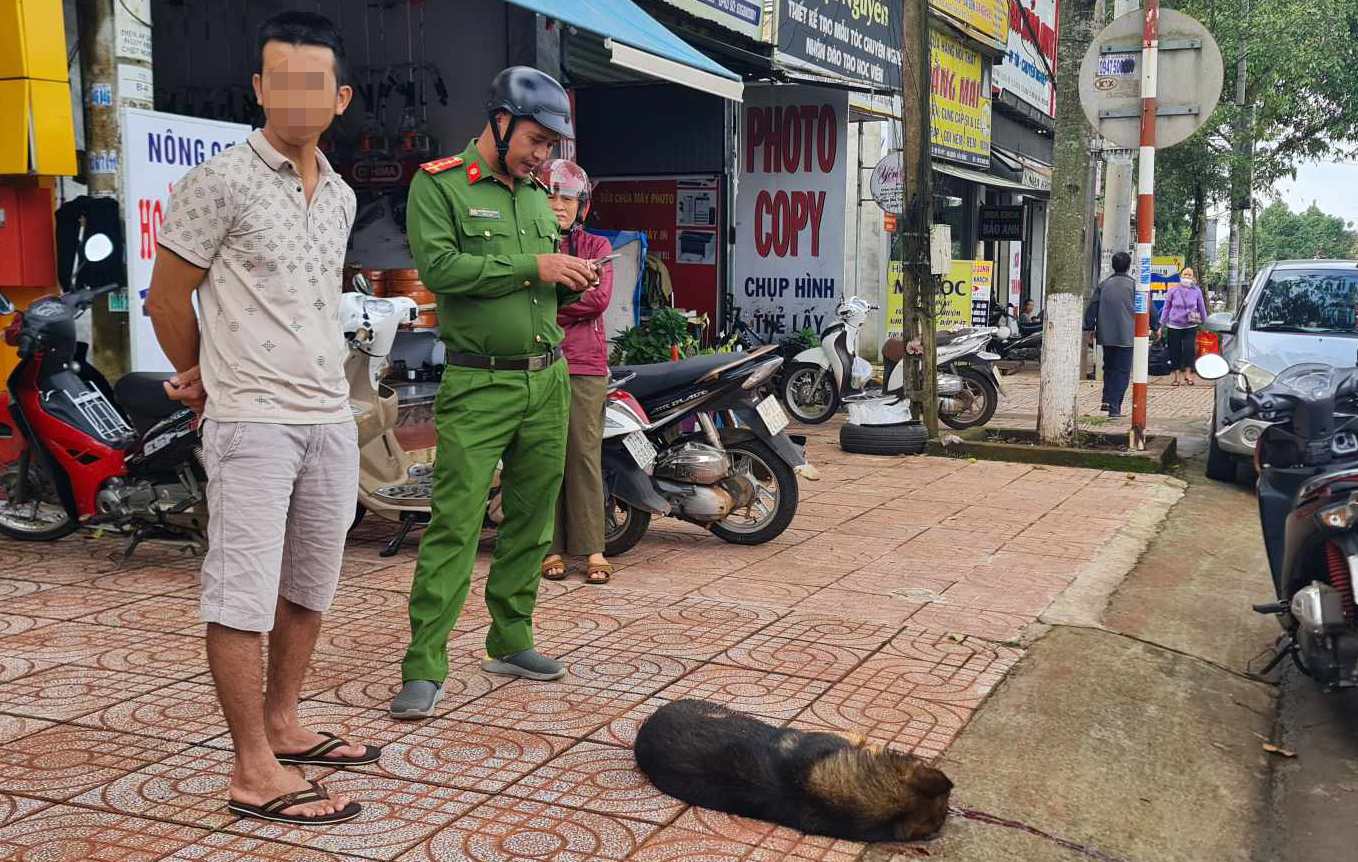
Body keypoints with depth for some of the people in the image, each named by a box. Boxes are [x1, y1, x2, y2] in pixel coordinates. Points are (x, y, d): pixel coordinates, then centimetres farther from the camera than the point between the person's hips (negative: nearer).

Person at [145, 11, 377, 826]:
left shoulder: (341, 197, 12)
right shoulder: (220, 181, -8)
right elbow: (168, 296, -3)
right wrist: (207, 384, 10)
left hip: (332, 418, 7)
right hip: (252, 422, -7)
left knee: (309, 588, 14)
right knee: (244, 595, -4)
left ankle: (282, 725, 30)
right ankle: (255, 772, 2)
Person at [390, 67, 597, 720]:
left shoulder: (537, 197, 17)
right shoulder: (438, 184, -3)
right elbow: (438, 267, -18)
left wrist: (573, 281, 2)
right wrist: (532, 266, -17)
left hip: (550, 381, 7)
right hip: (478, 387, -7)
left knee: (531, 518, 11)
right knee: (455, 524, -9)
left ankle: (509, 642, 24)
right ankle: (424, 667, -5)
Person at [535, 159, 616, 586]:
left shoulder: (597, 246, 12)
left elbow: (599, 298, -5)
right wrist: (573, 290, -12)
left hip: (585, 366, 0)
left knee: (584, 456, 0)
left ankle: (593, 549, 5)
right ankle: (552, 547, 9)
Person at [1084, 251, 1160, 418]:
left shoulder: (1103, 284, 6)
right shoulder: (1133, 284, -3)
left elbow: (1093, 306, 5)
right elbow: (1148, 306, 1)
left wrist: (1090, 327, 12)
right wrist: (1156, 326, 13)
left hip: (1106, 334, 3)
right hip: (1126, 335, -3)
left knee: (1109, 367, 18)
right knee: (1122, 370, 1)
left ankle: (1107, 400, 6)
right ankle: (1114, 407, -4)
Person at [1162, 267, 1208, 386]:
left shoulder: (1196, 291, 0)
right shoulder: (1172, 291, -2)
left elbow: (1202, 308, 9)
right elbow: (1166, 308, 3)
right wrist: (1162, 325, 3)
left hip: (1190, 327, 0)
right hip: (1174, 326, 0)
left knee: (1189, 349, -12)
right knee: (1175, 351, 4)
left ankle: (1188, 374, 4)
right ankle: (1175, 375, 17)